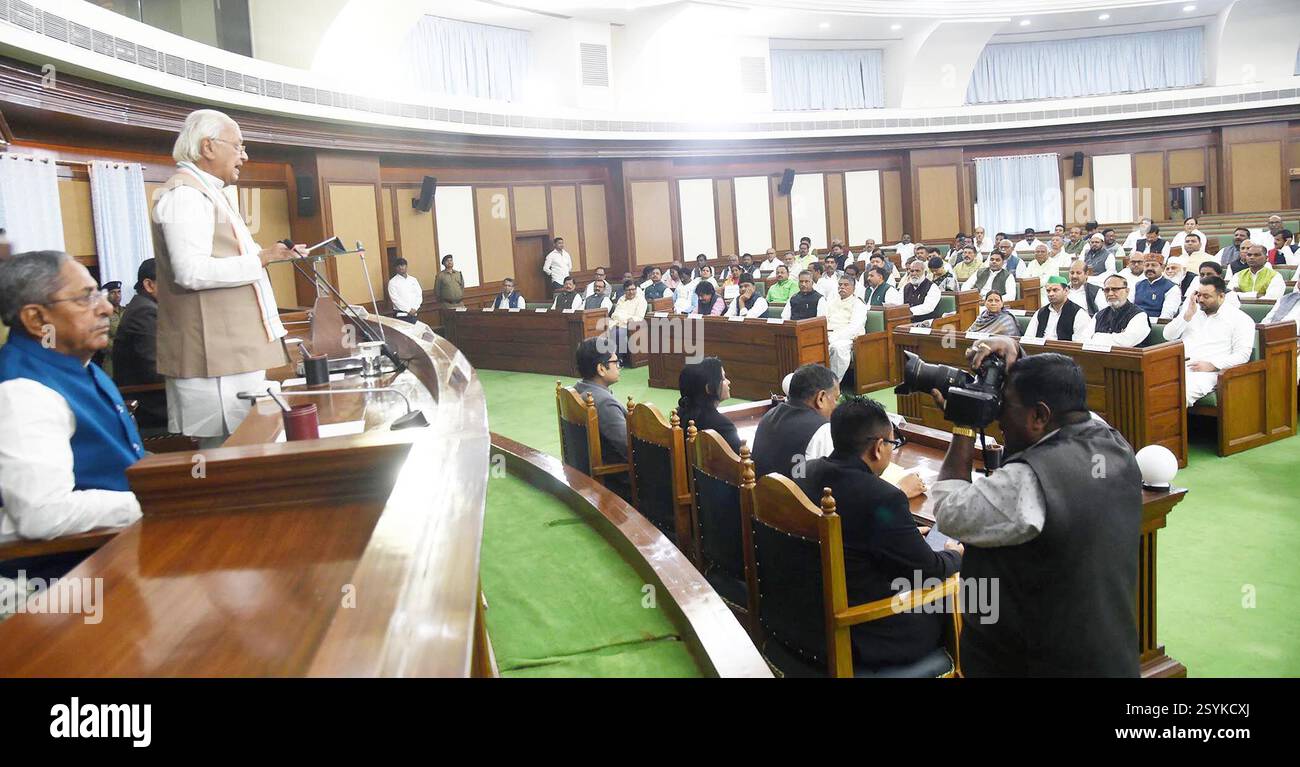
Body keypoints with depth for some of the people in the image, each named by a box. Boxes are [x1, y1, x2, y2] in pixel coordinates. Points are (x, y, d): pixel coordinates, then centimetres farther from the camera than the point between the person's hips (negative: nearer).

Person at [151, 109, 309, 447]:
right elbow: (191, 272, -23)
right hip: (216, 355, -10)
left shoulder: (206, 192, 23)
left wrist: (273, 254, 23)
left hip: (235, 349, 10)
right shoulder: (185, 194, -11)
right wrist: (260, 259, -18)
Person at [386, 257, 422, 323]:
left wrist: (414, 309, -8)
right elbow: (395, 299, -8)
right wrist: (409, 310, -13)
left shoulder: (413, 280, 12)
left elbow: (419, 296, 8)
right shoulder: (392, 282, 0)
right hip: (401, 315, -4)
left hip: (414, 314, 4)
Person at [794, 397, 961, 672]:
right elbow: (928, 571, -13)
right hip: (858, 639, -7)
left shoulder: (806, 473, -5)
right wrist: (954, 555, 8)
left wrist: (907, 534, 18)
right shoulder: (883, 498, -27)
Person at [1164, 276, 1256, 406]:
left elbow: (1243, 354, -1)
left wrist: (1211, 365, -13)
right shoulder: (1192, 312, 25)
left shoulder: (1240, 318, 9)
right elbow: (1168, 336, 15)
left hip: (1206, 371, -4)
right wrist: (1188, 315, 4)